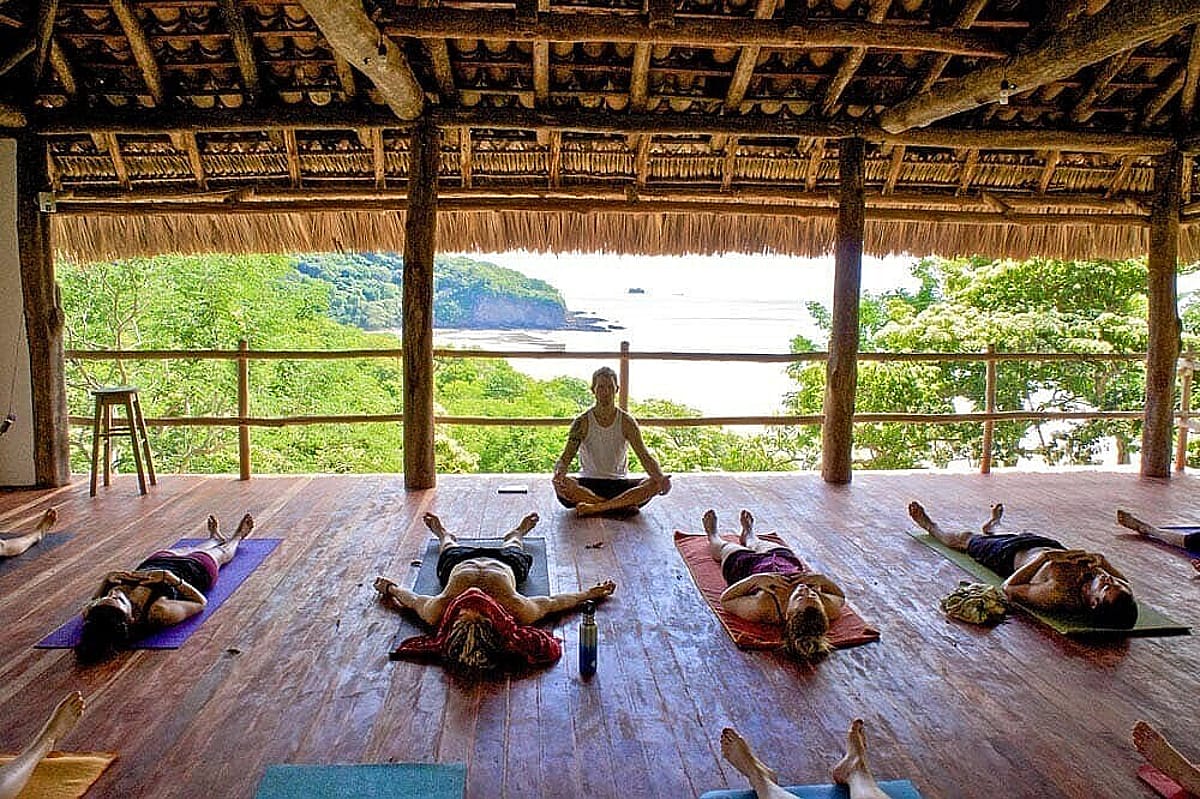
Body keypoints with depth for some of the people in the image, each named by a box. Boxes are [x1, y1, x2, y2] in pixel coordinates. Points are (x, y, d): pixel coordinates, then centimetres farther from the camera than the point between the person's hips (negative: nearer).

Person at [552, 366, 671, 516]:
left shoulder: (626, 422, -2)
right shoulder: (582, 422, -5)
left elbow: (644, 455, -10)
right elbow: (565, 457, -11)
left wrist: (660, 477, -31)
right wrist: (559, 473, -36)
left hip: (619, 483, 1)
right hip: (588, 483, -1)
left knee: (655, 484, -26)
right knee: (561, 484, -34)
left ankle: (594, 507, -31)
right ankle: (622, 506, -28)